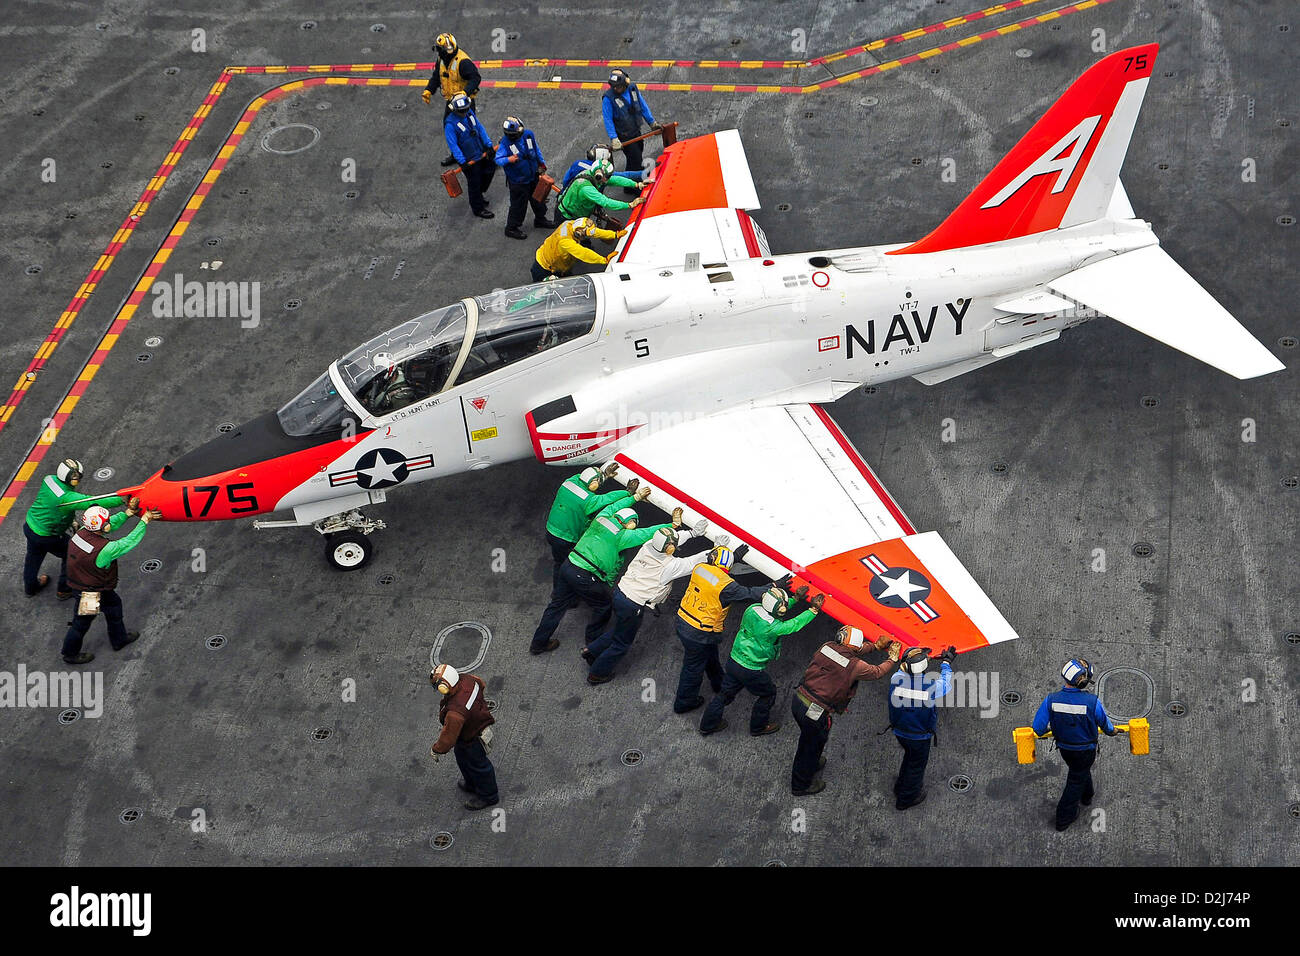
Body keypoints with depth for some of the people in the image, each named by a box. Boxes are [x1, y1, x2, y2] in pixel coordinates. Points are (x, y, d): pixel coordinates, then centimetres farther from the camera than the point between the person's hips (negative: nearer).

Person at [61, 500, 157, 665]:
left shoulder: (82, 532, -17)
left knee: (114, 604, 28)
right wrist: (144, 521, -15)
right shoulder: (104, 549, -37)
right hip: (91, 593, -8)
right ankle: (70, 654, 40)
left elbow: (112, 524, -3)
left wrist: (128, 513, -8)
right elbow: (130, 542, -24)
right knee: (82, 622, 16)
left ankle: (119, 639, 50)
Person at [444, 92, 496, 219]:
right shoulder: (450, 124, -24)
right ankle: (478, 209, 24)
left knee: (490, 169, 22)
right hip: (469, 159, -7)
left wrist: (488, 145, 0)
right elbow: (453, 145, -23)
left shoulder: (469, 112, -3)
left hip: (481, 152, 7)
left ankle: (479, 193, 46)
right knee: (474, 182, 6)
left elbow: (480, 128, 4)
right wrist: (462, 162, -25)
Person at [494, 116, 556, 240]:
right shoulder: (505, 142, -23)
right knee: (518, 205, 2)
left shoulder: (529, 135, -8)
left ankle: (540, 219, 48)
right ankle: (511, 228, 20)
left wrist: (541, 163, 12)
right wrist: (508, 160, -47)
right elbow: (498, 159, -26)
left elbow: (536, 149, 9)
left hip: (533, 176, 6)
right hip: (517, 181, -6)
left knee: (538, 198, 24)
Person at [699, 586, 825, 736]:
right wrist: (814, 609, -9)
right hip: (751, 671, -7)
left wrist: (796, 598, 7)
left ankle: (708, 724, 39)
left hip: (733, 660, 7)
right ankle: (758, 727, 38)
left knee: (726, 693, 25)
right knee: (768, 694, 21)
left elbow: (776, 612, 8)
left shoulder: (753, 609, -10)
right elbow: (795, 625, -18)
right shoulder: (772, 627, -31)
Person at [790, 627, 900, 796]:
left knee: (808, 738, 33)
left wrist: (876, 646, 27)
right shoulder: (855, 666, -19)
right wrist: (892, 659, 20)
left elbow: (848, 652, 19)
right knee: (813, 744, 20)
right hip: (814, 713, -6)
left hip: (798, 700, 6)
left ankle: (811, 763, 61)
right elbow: (877, 672, 2)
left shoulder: (827, 647, -3)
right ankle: (801, 785, 40)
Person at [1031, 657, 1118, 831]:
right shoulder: (1092, 701, -31)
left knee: (1081, 771, 32)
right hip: (1085, 750, -3)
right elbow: (1105, 724, -11)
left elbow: (1038, 728, -18)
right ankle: (1063, 820, 27)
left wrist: (1049, 730, 7)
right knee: (1076, 781, 17)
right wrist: (1112, 731, 14)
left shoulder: (1051, 700, -24)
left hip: (1064, 749, 3)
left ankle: (1087, 795, 59)